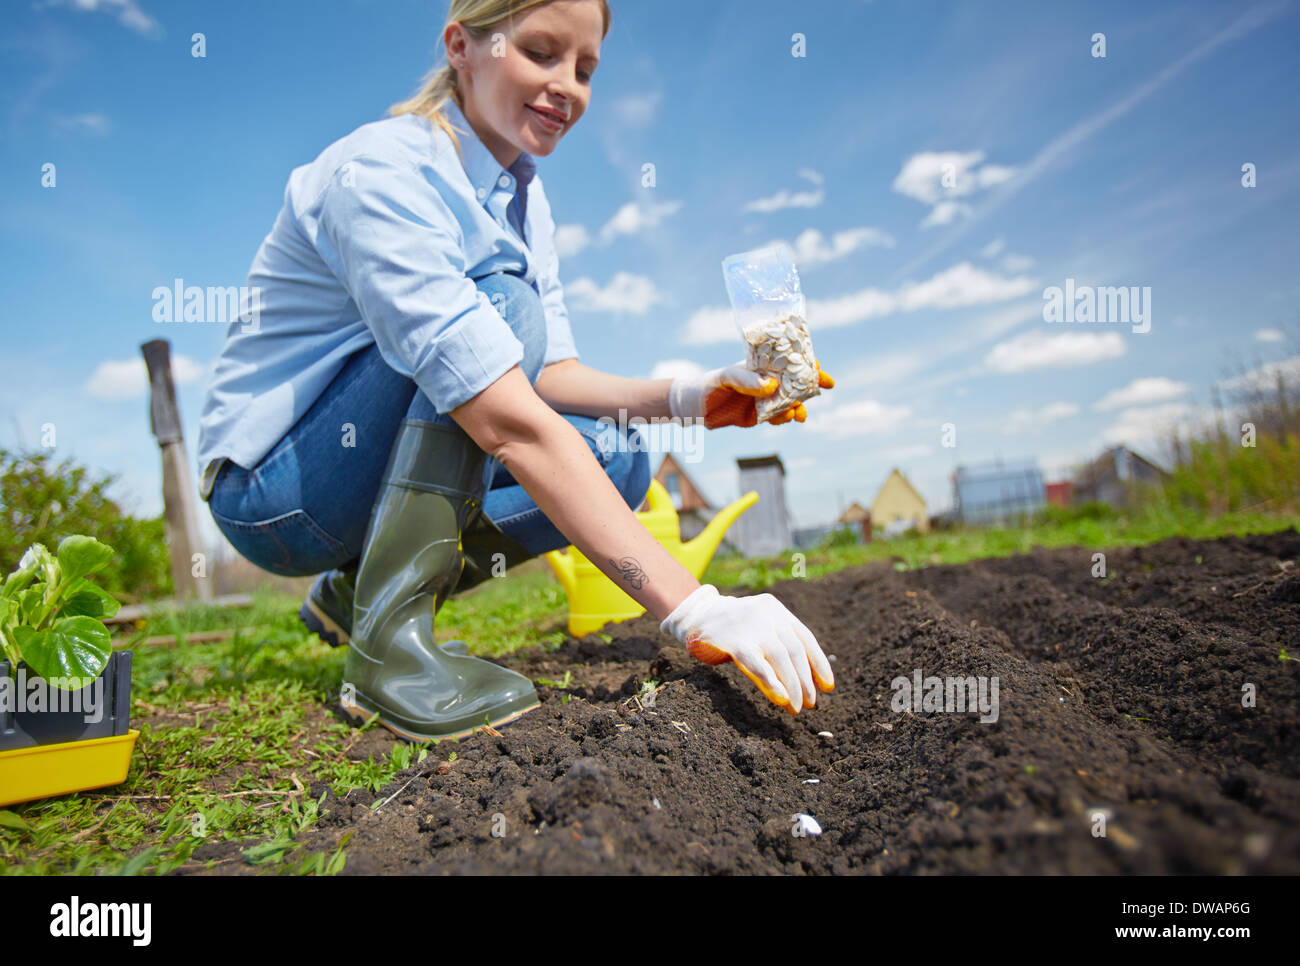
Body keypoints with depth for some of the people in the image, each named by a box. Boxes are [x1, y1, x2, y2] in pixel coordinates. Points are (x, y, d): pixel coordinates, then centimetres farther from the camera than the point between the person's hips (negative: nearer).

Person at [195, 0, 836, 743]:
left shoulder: (524, 197, 4)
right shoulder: (382, 171, -24)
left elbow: (549, 374, 2)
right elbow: (510, 423, -37)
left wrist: (681, 398, -17)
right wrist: (693, 609, -41)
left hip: (376, 477, 8)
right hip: (273, 483, -7)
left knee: (616, 460, -7)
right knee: (499, 298, -26)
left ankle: (360, 589, 1)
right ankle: (388, 636, -26)